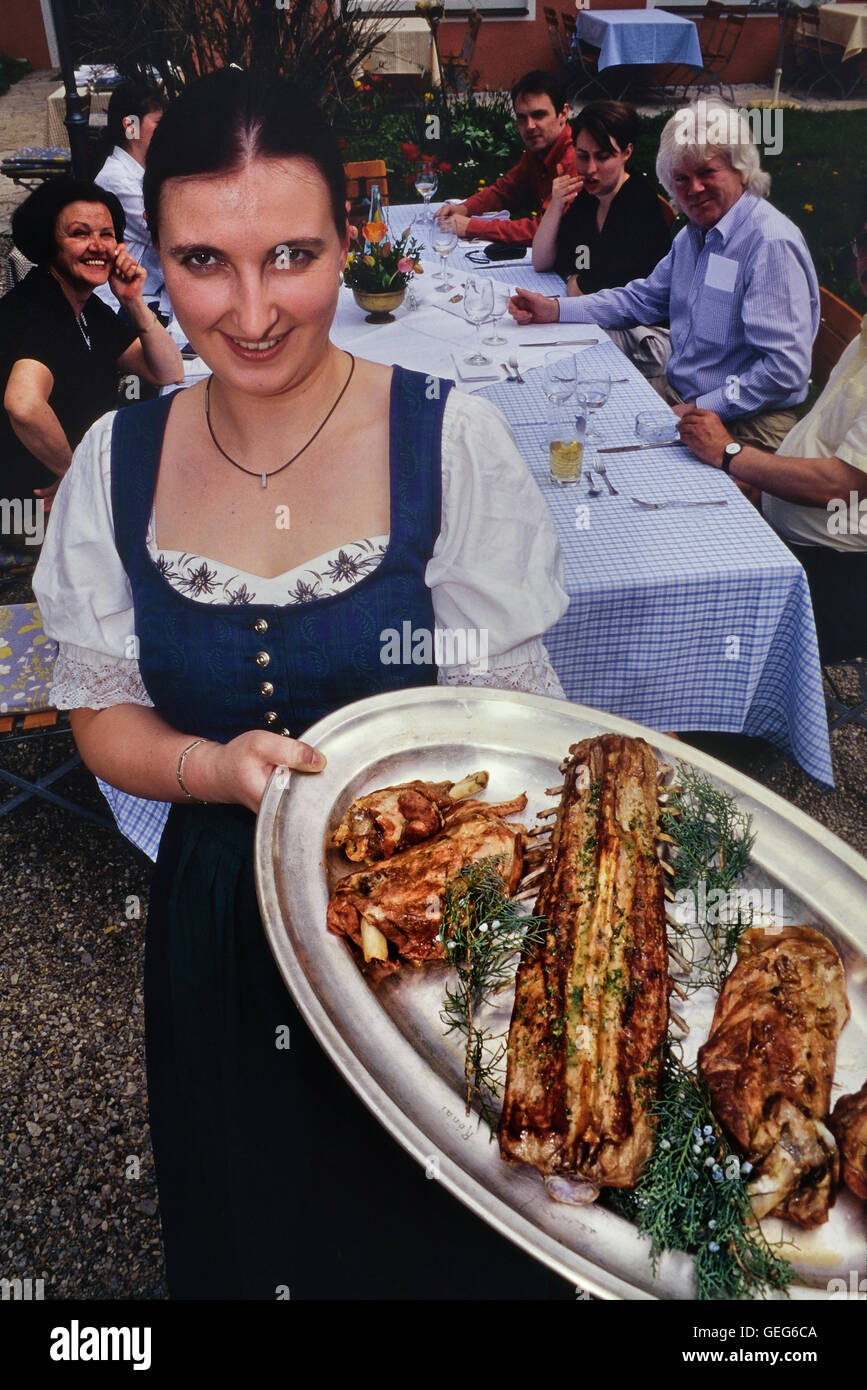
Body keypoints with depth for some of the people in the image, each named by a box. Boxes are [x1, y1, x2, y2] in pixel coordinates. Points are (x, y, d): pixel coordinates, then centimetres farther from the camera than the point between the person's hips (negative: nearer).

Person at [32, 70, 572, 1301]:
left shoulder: (446, 437, -12)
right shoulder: (118, 462, -3)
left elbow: (508, 709, -8)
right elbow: (104, 717, 2)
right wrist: (216, 768, -18)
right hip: (220, 927, 3)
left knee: (454, 1242, 17)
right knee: (255, 1231, 24)